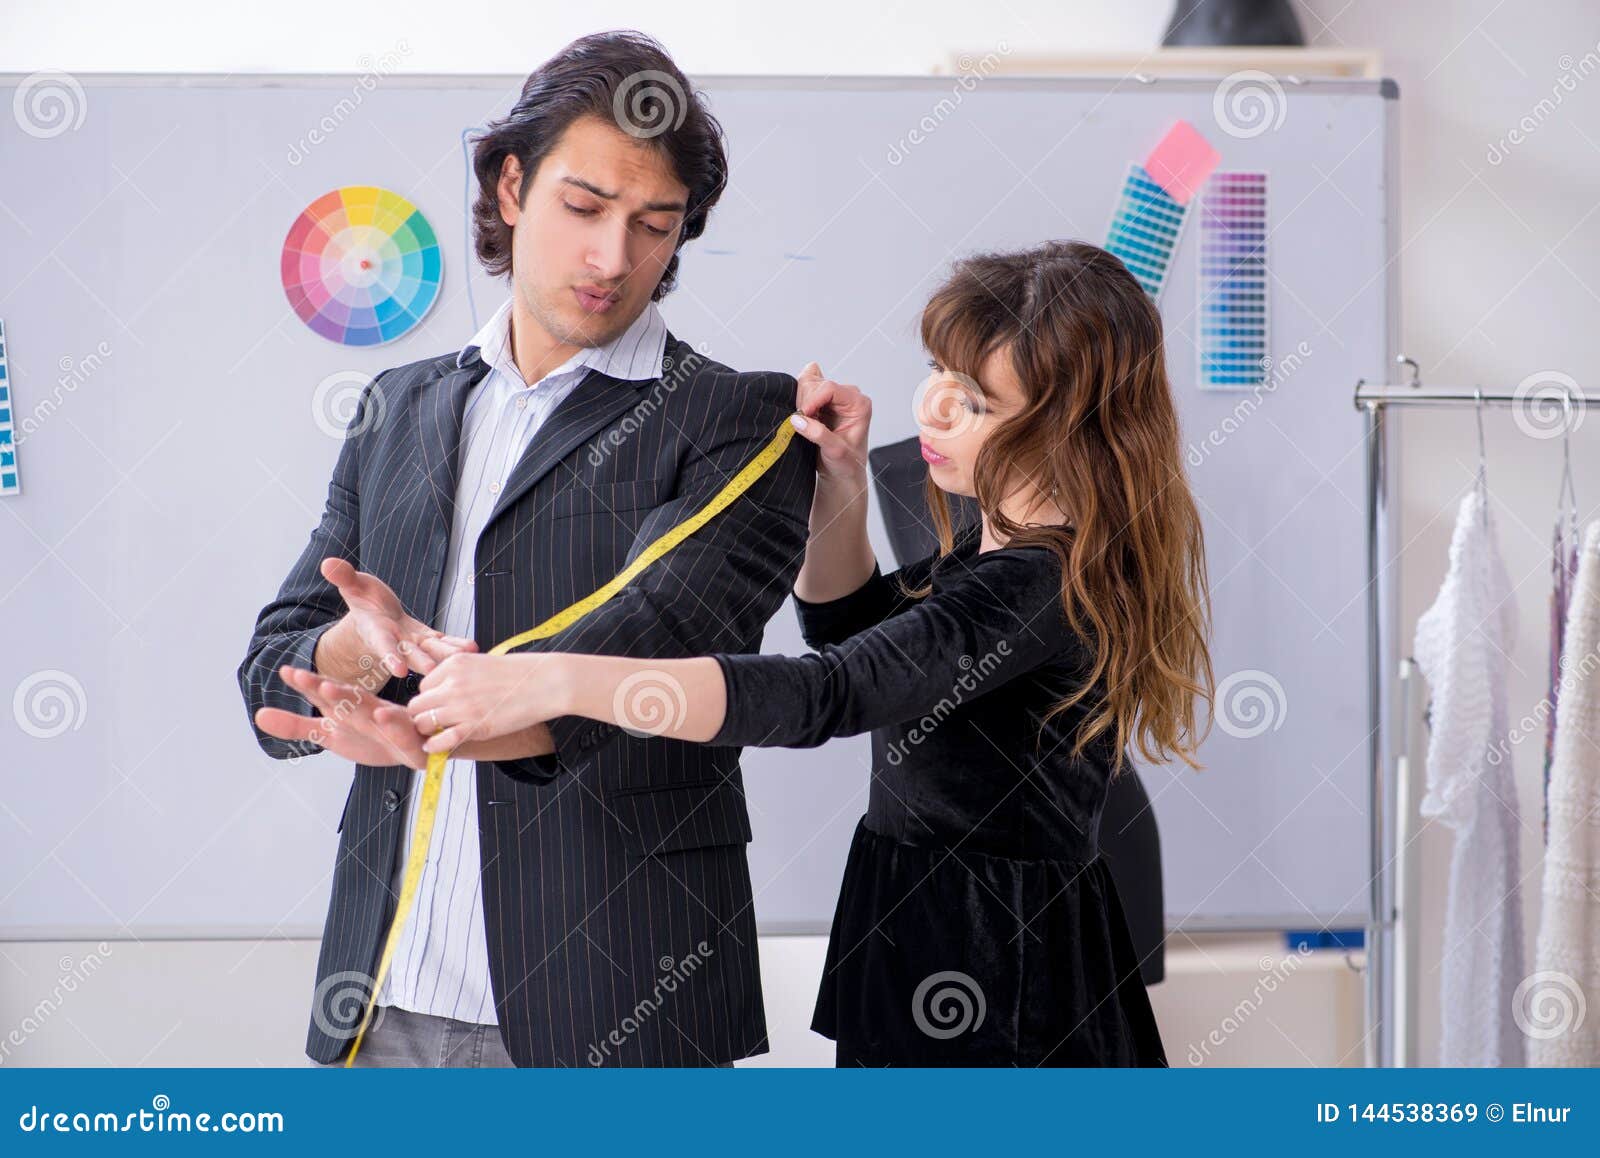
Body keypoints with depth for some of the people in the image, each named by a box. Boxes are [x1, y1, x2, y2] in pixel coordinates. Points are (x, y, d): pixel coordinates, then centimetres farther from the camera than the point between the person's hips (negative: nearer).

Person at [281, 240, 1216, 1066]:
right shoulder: (1012, 548, 8)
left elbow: (824, 695, -35)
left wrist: (558, 681, -40)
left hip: (995, 990, -10)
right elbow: (856, 630, 22)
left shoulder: (1040, 587, -25)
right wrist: (841, 486, 2)